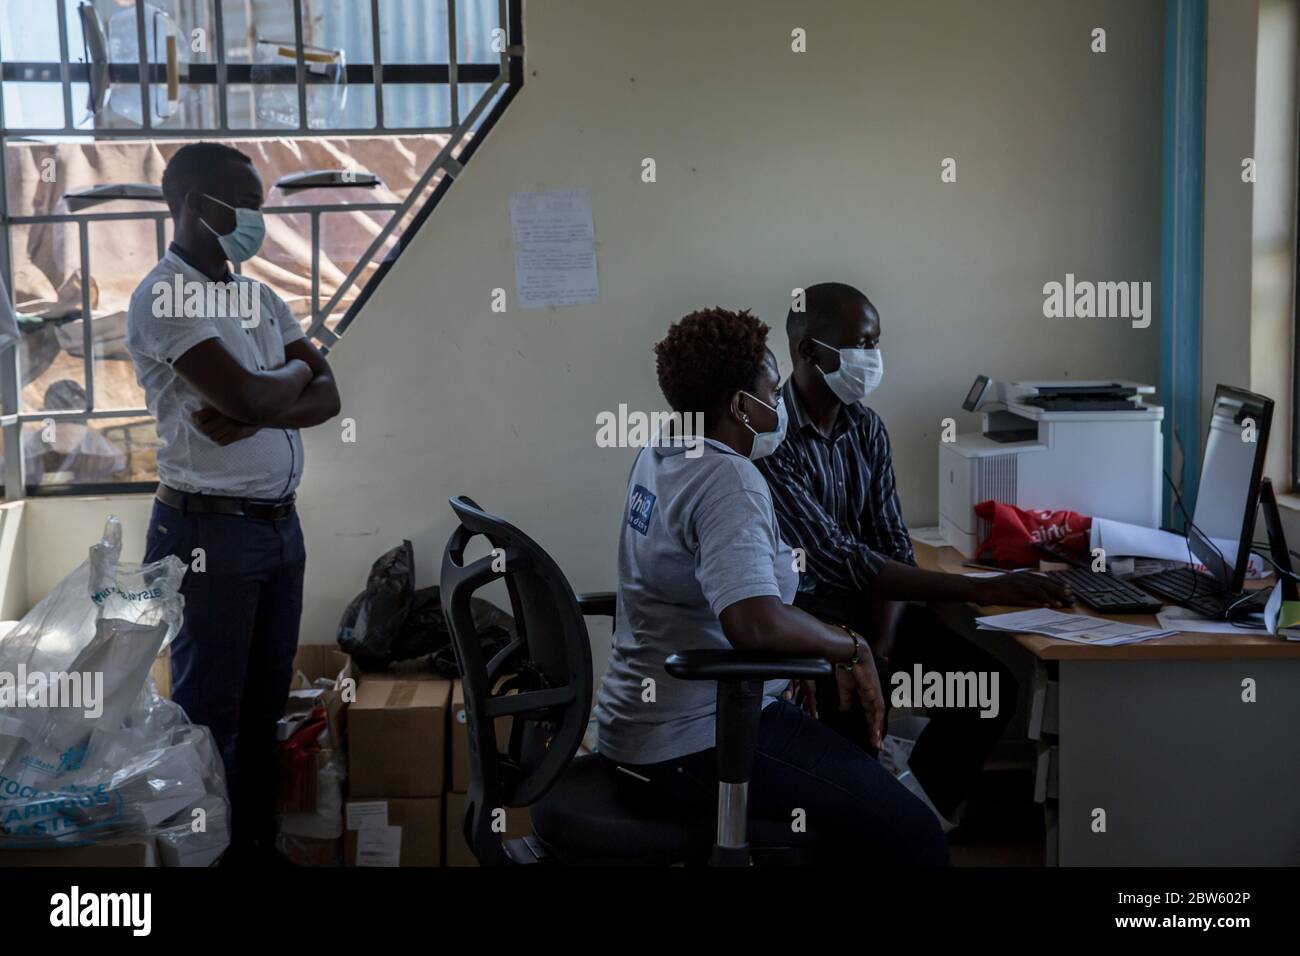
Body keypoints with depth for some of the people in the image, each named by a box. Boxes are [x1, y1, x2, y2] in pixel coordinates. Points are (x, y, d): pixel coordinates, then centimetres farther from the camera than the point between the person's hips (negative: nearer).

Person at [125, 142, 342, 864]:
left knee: (265, 703, 14)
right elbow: (249, 397, -22)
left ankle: (259, 846, 25)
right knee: (211, 714, 3)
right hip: (211, 531, -7)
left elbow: (328, 397, 4)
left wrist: (253, 414, -14)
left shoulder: (259, 298, 13)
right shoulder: (164, 297, -11)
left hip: (280, 524, 8)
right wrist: (296, 372, -1)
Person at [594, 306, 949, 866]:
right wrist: (851, 647, -16)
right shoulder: (727, 479, -20)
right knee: (913, 837, -13)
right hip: (693, 749, -11)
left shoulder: (660, 456, 10)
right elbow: (755, 624, -33)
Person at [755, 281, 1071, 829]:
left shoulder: (867, 428, 5)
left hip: (867, 609, 7)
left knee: (988, 684, -11)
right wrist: (977, 590, -32)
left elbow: (892, 544, 5)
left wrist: (882, 645, -14)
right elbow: (837, 560, -27)